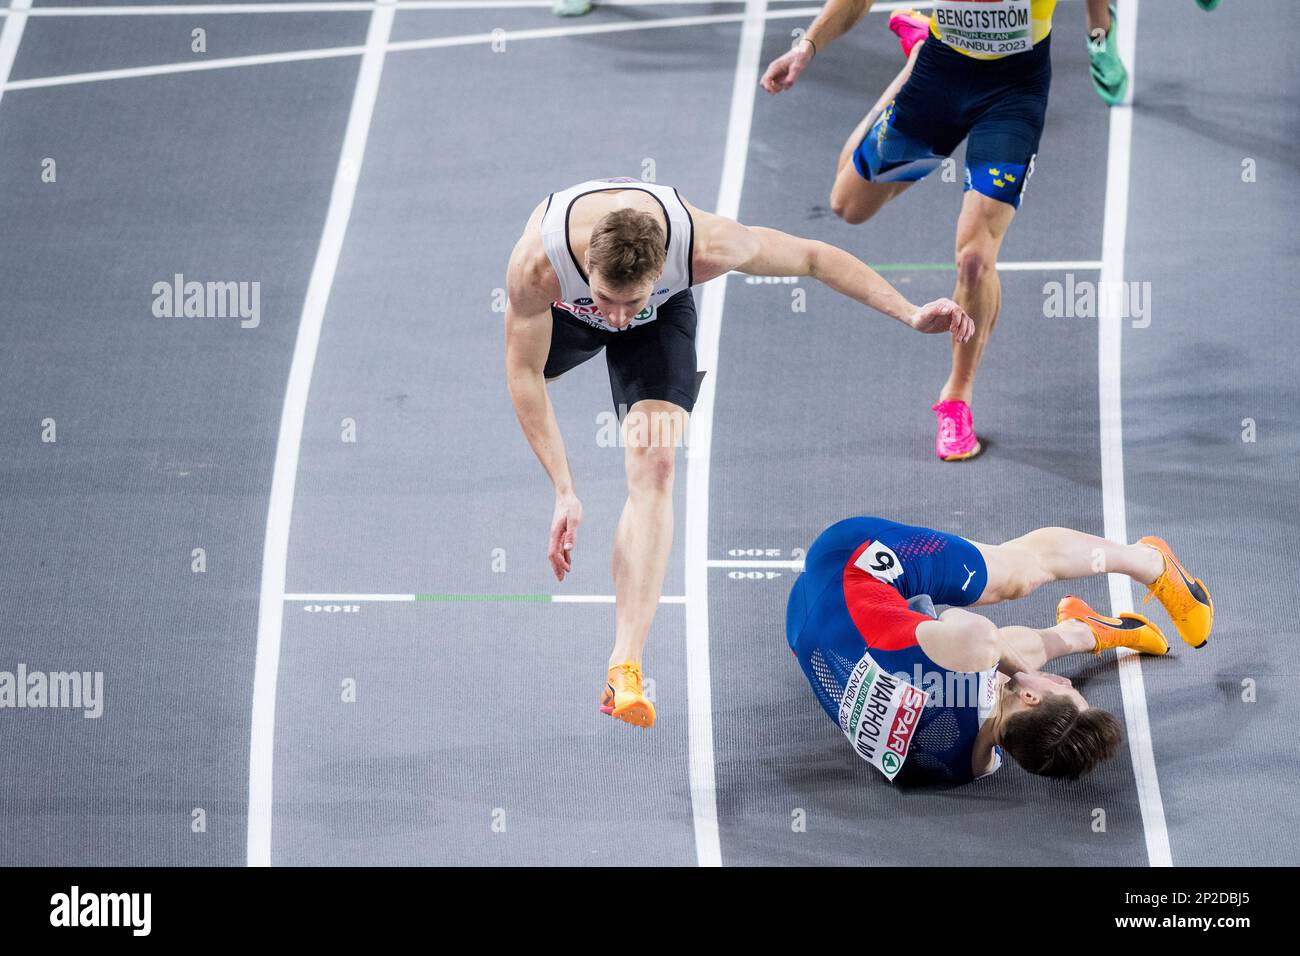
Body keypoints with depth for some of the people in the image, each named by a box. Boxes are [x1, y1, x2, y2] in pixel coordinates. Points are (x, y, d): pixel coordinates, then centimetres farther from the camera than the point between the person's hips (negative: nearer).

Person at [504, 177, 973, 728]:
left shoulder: (705, 246, -43)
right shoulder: (536, 265, -44)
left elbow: (812, 257, -25)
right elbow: (523, 374, -30)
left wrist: (910, 313, -27)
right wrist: (564, 491, -35)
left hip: (662, 315, -1)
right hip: (563, 310, 1)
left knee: (653, 467, -19)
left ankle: (625, 670, -24)